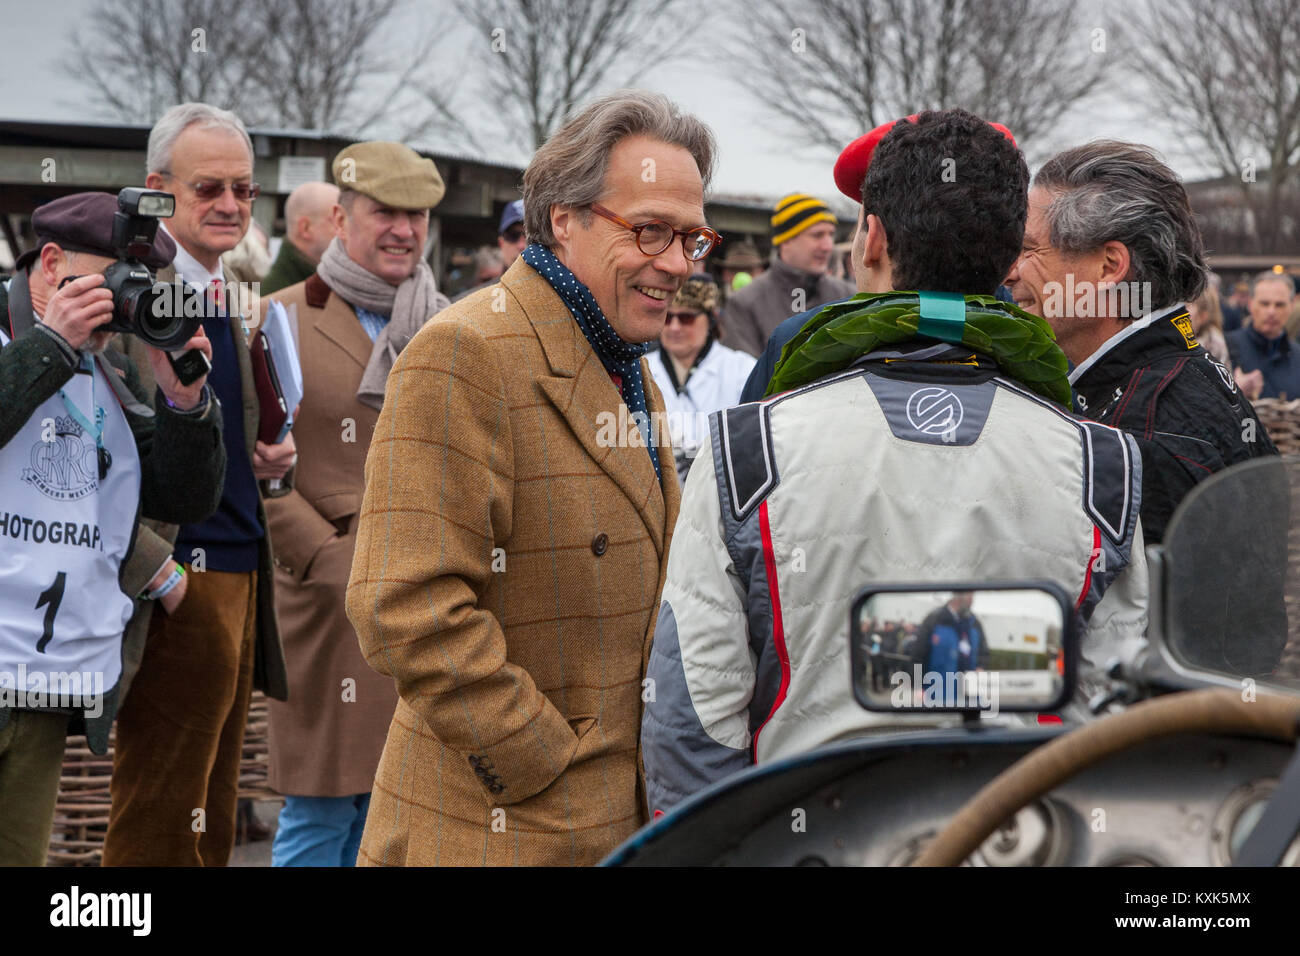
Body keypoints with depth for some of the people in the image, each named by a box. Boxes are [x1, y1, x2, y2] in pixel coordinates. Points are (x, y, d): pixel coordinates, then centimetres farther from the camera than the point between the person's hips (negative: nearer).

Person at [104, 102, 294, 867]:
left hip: (241, 575, 9)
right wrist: (150, 566, -20)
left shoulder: (235, 296, 14)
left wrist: (273, 458, 6)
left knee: (211, 822, 14)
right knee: (160, 827, -2)